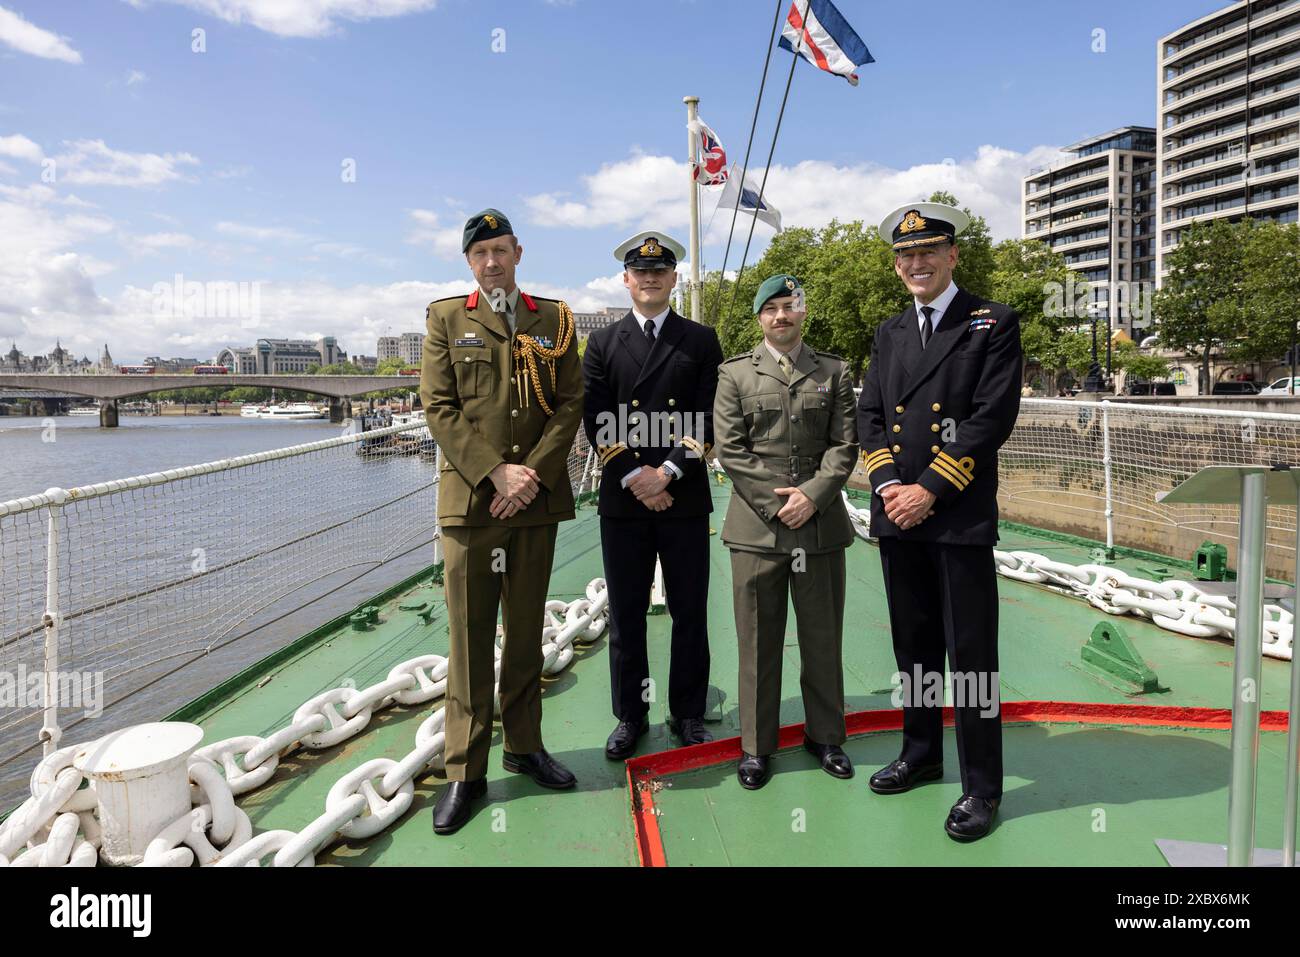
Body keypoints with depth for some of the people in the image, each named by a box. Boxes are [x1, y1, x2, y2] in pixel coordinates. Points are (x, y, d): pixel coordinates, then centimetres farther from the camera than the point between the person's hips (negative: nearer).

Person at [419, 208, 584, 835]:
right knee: (470, 637, 2)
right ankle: (465, 770, 12)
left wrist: (533, 473, -8)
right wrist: (497, 472, -12)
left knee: (527, 631, 12)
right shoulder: (446, 318, 7)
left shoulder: (553, 319, 11)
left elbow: (571, 403, 4)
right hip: (470, 496, -2)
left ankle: (524, 745, 26)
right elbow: (439, 409, -2)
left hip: (538, 498, 2)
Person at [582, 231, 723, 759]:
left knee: (689, 612, 7)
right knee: (626, 614, 8)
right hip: (623, 498, 1)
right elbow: (596, 421, 0)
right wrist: (633, 477, -11)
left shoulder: (701, 340, 7)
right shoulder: (602, 343, 9)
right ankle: (630, 715, 22)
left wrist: (668, 471, -13)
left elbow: (709, 417, -2)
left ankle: (688, 713, 23)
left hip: (685, 497, 0)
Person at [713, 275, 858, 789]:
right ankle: (756, 745, 19)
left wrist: (812, 495, -11)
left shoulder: (834, 372, 10)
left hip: (821, 523, 2)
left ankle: (825, 734, 28)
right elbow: (730, 450, -1)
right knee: (759, 641, 5)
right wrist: (775, 501, -9)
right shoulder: (735, 374, 6)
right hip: (757, 526, -1)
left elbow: (844, 445, 3)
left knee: (822, 637, 11)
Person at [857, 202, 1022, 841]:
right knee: (913, 641, 15)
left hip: (961, 516, -5)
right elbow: (869, 414, 10)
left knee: (971, 651, 1)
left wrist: (930, 490, -15)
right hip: (896, 514, 5)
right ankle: (921, 752, 32)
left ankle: (982, 786, 15)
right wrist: (888, 486, -6)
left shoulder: (993, 325, -2)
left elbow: (994, 418, -11)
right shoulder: (890, 333, 15)